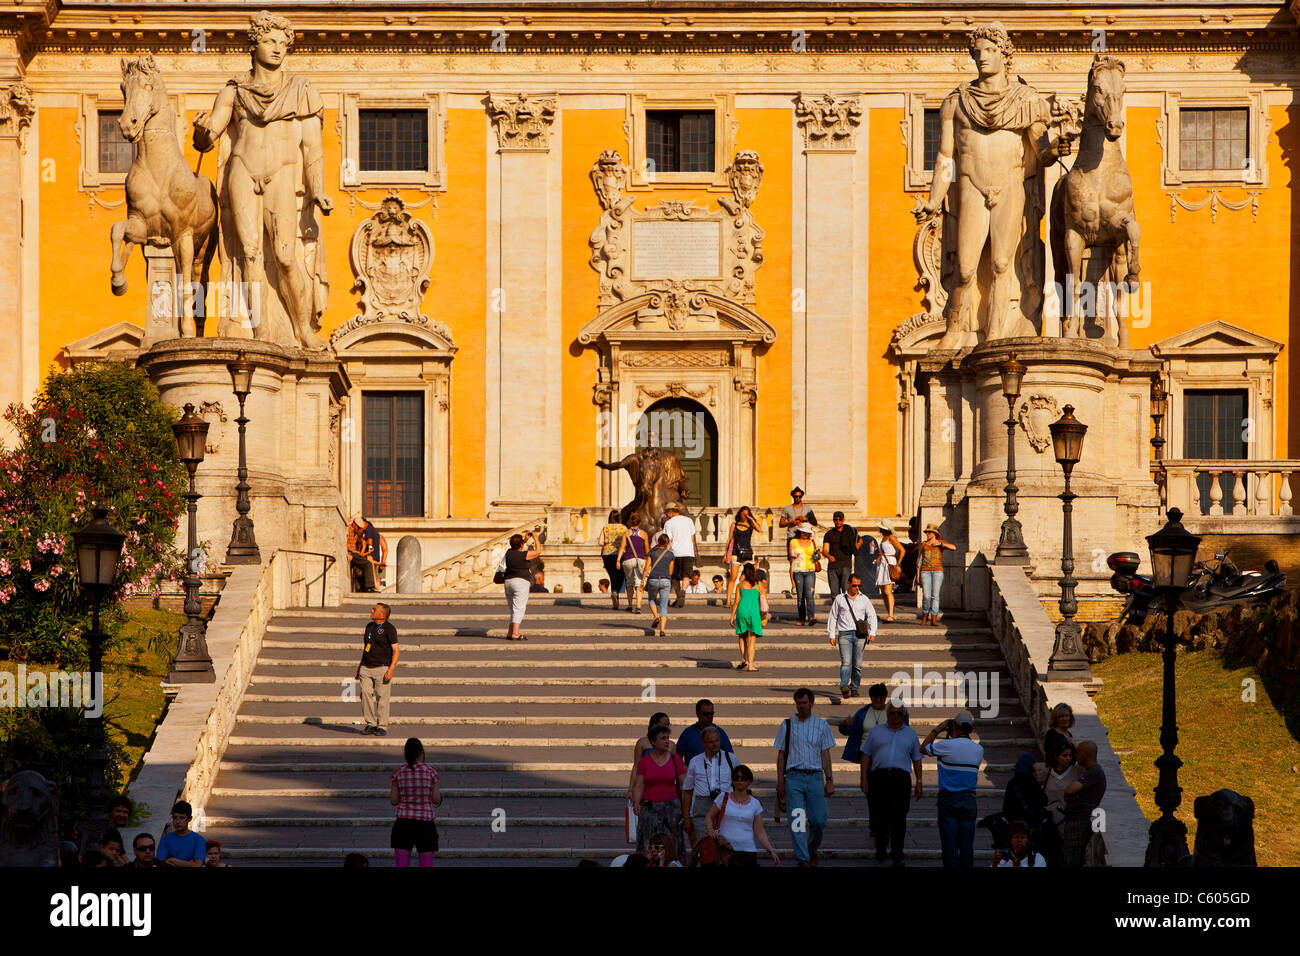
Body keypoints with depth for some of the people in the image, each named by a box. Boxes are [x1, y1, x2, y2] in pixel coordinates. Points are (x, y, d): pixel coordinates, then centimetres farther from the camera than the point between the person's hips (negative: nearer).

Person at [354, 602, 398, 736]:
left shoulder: (389, 628, -7)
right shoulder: (369, 626, 14)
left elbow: (396, 650, -10)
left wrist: (391, 669, -20)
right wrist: (359, 668, 19)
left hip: (382, 668, -6)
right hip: (366, 668, 6)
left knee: (382, 697, -4)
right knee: (366, 695, -1)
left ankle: (382, 727, 3)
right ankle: (371, 724, 8)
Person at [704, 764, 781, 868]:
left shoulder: (755, 804, 8)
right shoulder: (723, 798, 6)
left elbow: (760, 832, 8)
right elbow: (709, 818, 10)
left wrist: (771, 851, -2)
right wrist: (711, 832, -10)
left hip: (748, 851, 1)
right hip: (724, 850, -1)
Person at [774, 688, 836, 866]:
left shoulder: (821, 725, 9)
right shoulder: (787, 725, 8)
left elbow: (825, 754, 9)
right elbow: (781, 754, 10)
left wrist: (829, 780, 2)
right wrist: (780, 782, 4)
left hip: (815, 777, 0)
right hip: (794, 776, 0)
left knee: (818, 820, -2)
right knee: (796, 821, -8)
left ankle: (812, 851, 24)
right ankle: (802, 859, -7)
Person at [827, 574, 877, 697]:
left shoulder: (864, 599, 14)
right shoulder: (840, 599, 9)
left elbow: (872, 616, 12)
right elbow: (832, 617, 12)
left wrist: (872, 632, -2)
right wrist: (832, 635, 5)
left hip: (860, 635, 2)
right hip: (845, 634, -2)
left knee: (857, 664, 0)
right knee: (846, 662, -16)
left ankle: (854, 688, 8)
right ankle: (844, 687, -28)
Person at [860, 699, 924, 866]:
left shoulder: (910, 733, 16)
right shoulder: (876, 731, 15)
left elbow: (916, 759, 16)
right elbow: (866, 755, 12)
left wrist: (919, 783, 9)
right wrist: (863, 778, 2)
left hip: (901, 778, 0)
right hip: (879, 777, 0)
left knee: (899, 818, -5)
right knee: (880, 816, 0)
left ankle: (897, 855, 0)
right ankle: (881, 849, 19)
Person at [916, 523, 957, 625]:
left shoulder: (941, 543, 6)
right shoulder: (923, 544, 12)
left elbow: (954, 547, -10)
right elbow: (919, 560, 13)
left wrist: (939, 544, -13)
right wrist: (918, 575, 7)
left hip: (937, 571, -1)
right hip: (925, 571, 1)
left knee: (935, 596, -7)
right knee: (926, 596, -7)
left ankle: (934, 619, -4)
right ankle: (924, 616, 14)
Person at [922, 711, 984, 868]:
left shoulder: (947, 746, -11)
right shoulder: (979, 749, 1)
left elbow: (923, 749, 4)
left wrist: (936, 730, 14)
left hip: (948, 800, -3)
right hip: (969, 800, 3)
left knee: (950, 845, 0)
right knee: (967, 846, 6)